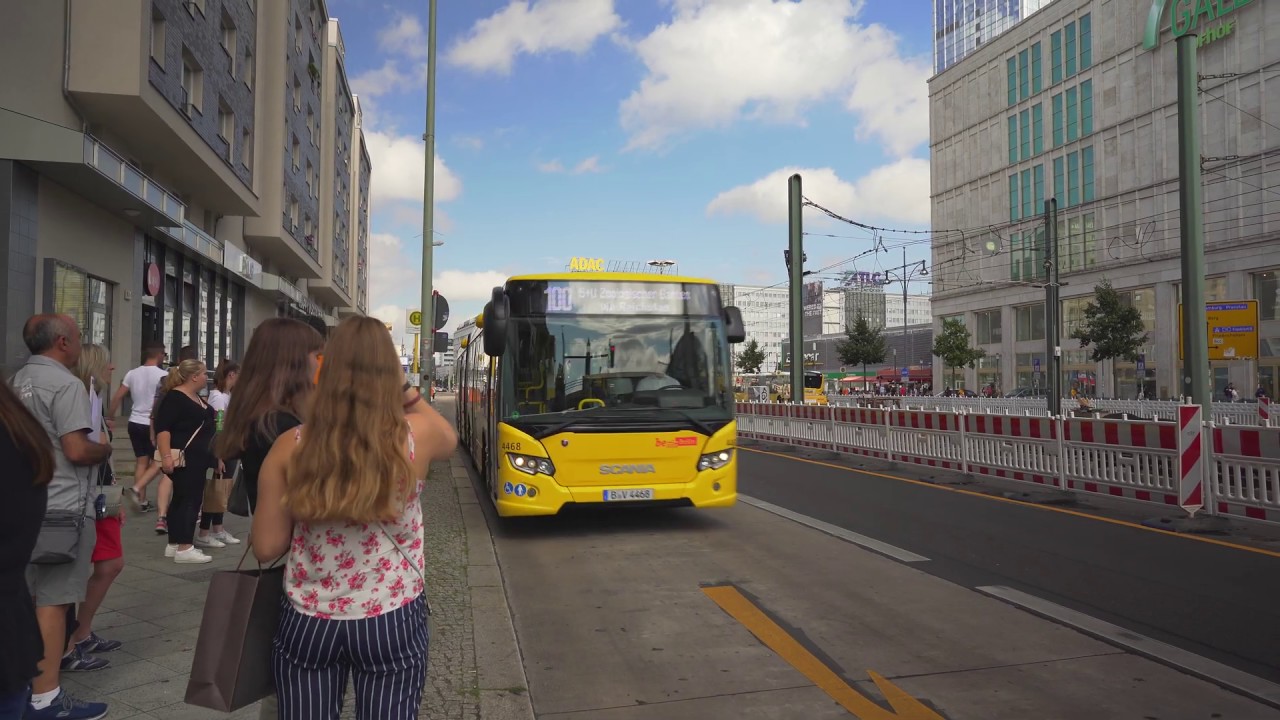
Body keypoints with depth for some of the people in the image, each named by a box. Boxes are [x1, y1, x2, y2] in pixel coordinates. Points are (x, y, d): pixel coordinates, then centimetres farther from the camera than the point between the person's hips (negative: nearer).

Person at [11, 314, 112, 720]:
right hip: (62, 507, -9)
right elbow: (77, 451, -22)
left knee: (29, 597, 19)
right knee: (53, 601, -4)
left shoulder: (16, 382, 12)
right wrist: (106, 449, -4)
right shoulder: (66, 384, -16)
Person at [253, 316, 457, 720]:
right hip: (391, 623, -1)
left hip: (308, 623, 1)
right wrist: (410, 394, 20)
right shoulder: (416, 436, -13)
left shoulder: (291, 447, -11)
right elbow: (449, 440, 13)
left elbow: (266, 548, -4)